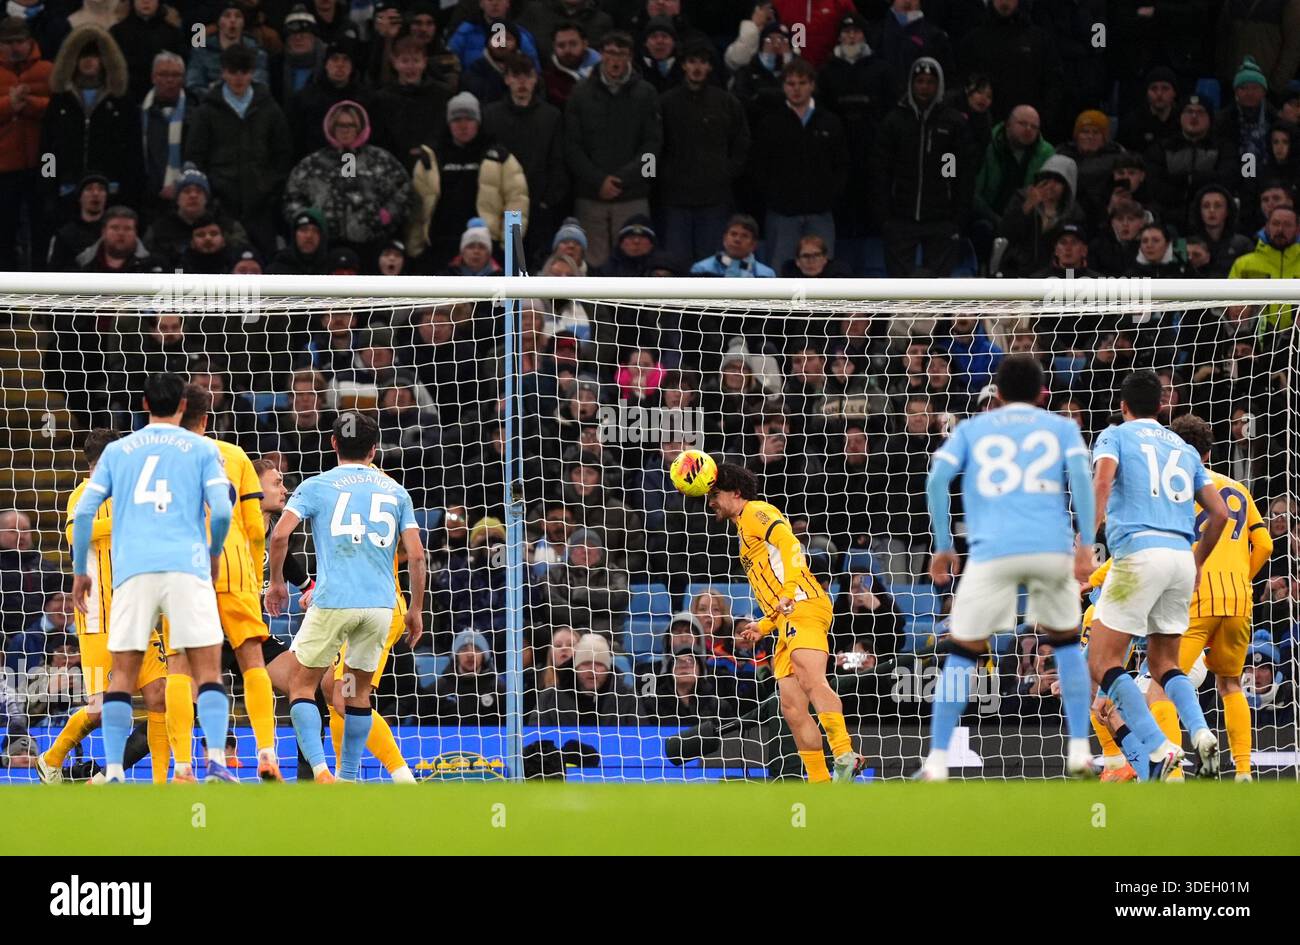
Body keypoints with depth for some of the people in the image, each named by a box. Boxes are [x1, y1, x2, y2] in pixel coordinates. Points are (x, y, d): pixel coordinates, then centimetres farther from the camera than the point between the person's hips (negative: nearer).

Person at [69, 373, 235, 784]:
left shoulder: (117, 451, 15)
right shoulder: (201, 449, 9)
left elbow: (84, 513, 9)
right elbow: (221, 510, -2)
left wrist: (80, 572, 18)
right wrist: (214, 552, 17)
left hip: (133, 569, 2)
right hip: (187, 566, -2)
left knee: (122, 673, 5)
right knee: (208, 669, -1)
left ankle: (113, 771, -3)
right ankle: (216, 762, -16)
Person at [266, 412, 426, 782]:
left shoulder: (316, 486, 5)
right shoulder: (395, 491, 13)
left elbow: (280, 533, -6)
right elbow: (416, 554, 8)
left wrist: (276, 582, 8)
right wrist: (416, 610, 16)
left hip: (333, 601, -3)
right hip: (380, 605, 3)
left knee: (303, 685, 7)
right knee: (359, 691, 17)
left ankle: (319, 769, -11)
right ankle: (349, 778, 15)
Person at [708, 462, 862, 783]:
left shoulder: (756, 512, 5)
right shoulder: (744, 530, 33)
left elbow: (791, 545, -14)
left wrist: (788, 593, -25)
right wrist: (764, 626, 25)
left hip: (803, 607, -10)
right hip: (787, 623, 10)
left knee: (811, 680, -29)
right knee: (791, 706, 0)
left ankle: (845, 755, -43)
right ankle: (820, 785, -2)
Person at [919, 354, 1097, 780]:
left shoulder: (971, 428, 19)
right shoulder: (1061, 427, 19)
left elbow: (937, 480, 4)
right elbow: (1081, 475, 0)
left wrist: (942, 547, 10)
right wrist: (1086, 544, -3)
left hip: (993, 551, -1)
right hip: (1052, 548, 1)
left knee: (962, 654, 9)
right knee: (1066, 642, 24)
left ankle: (937, 761, 1)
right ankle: (1079, 751, 16)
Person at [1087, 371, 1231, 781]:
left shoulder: (1115, 436, 9)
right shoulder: (1184, 449, 23)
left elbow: (1102, 481, -11)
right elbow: (1219, 513, 18)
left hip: (1139, 552, -6)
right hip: (1183, 556, 6)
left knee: (1102, 663, -3)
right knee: (1164, 662, 19)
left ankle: (1157, 748, -20)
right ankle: (1200, 731, -9)